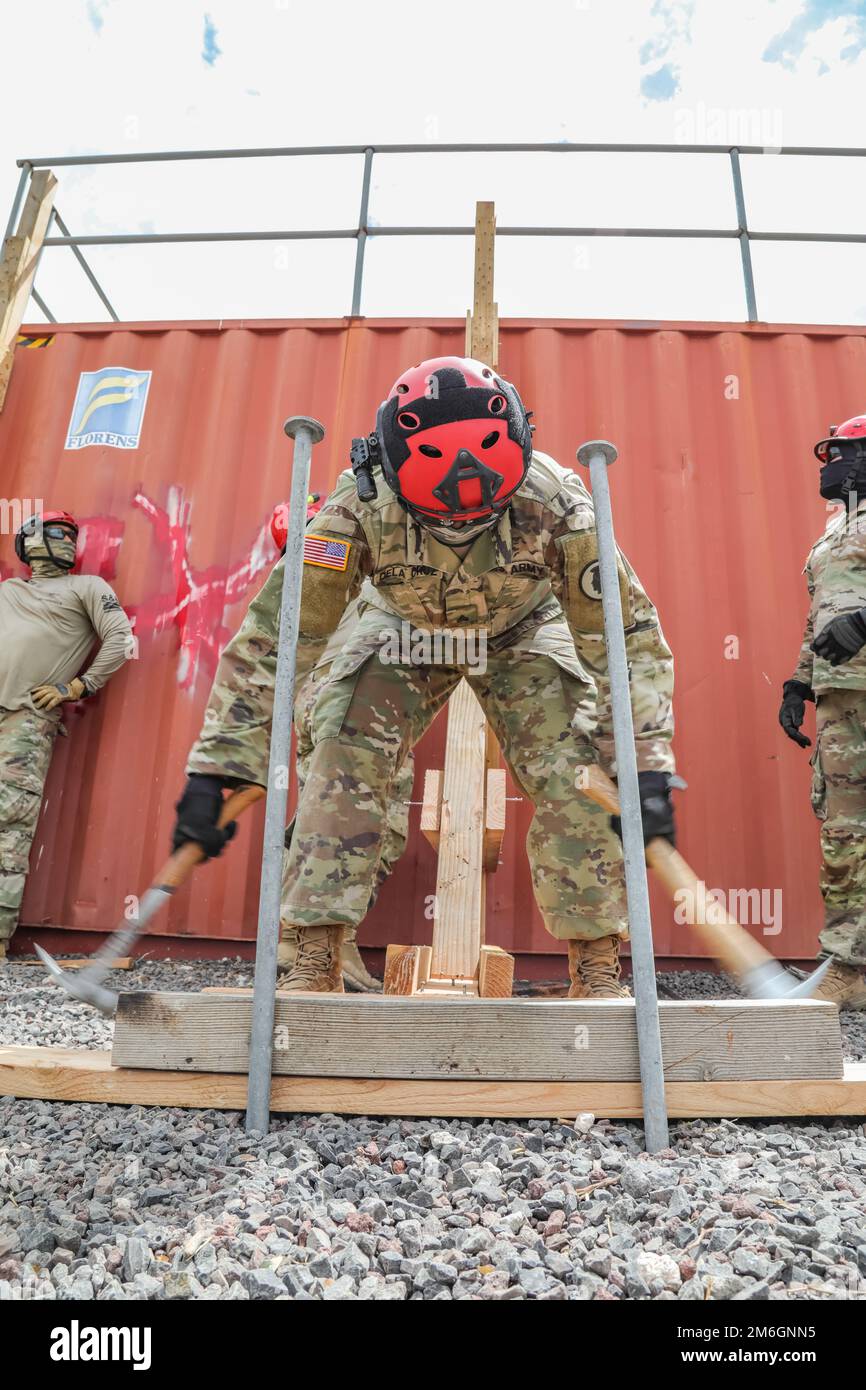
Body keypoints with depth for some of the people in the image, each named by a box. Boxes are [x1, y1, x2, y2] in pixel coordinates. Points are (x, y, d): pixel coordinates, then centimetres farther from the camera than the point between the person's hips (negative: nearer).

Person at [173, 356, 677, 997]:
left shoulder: (556, 502, -35)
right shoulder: (360, 504, -35)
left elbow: (628, 632, -27)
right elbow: (276, 631, -31)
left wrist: (646, 765, -31)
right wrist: (217, 766, -32)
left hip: (520, 633, 0)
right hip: (405, 629, 0)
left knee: (576, 770, -18)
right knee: (344, 758, -20)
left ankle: (597, 969, -3)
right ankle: (316, 964, -10)